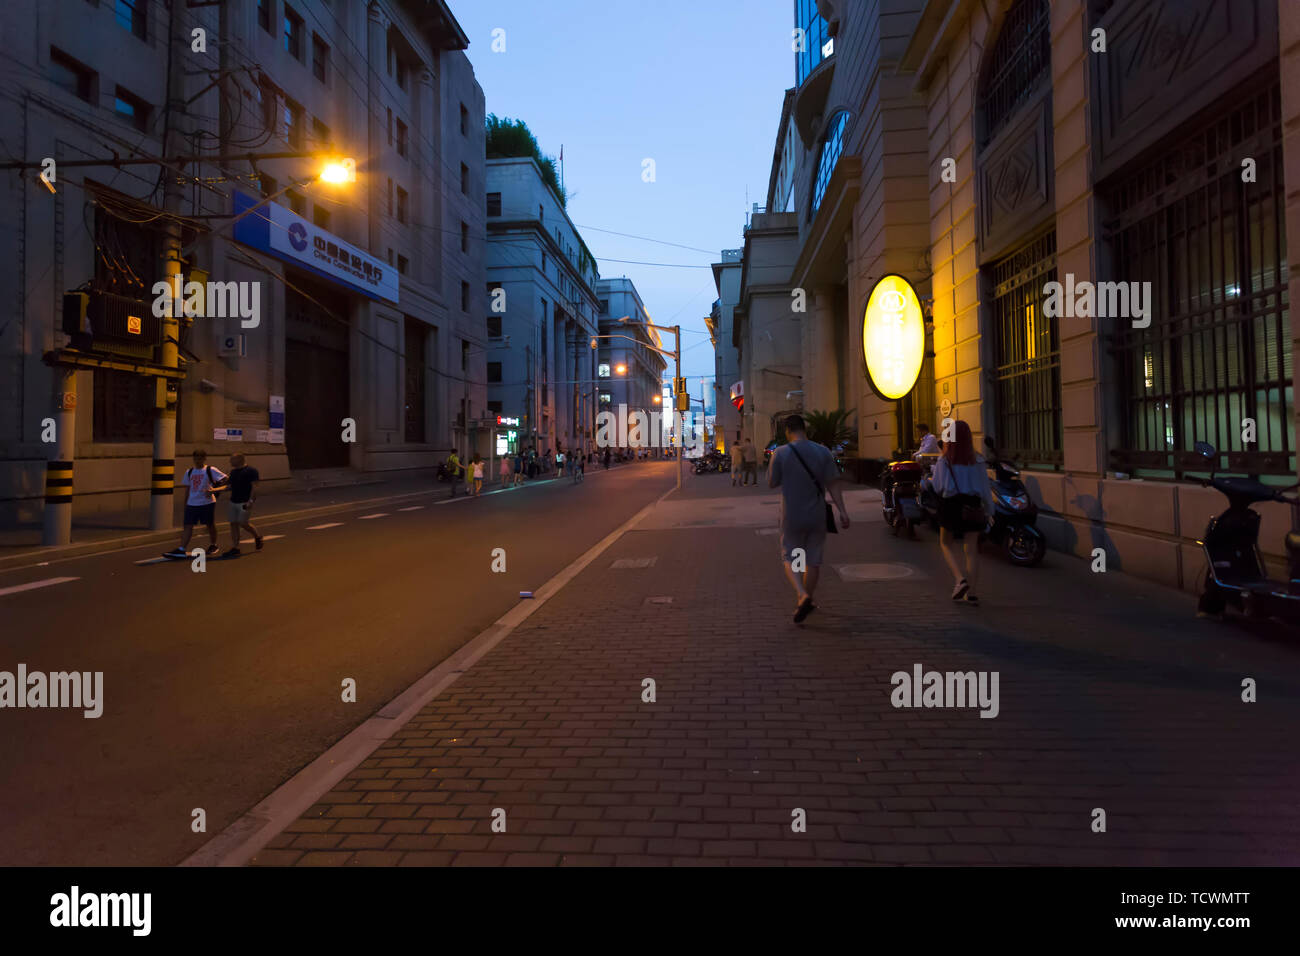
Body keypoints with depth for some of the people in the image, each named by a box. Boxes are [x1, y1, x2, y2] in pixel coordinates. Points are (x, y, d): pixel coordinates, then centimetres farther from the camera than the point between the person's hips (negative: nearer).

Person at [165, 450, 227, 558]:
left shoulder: (210, 470, -4)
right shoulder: (189, 472, 13)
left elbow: (226, 481, -9)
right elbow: (187, 489, 19)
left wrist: (214, 490, -18)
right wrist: (185, 505, 18)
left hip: (207, 503, -4)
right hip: (192, 504, 4)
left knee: (210, 525, 9)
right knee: (188, 526, -5)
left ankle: (213, 545, 28)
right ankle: (182, 549, -10)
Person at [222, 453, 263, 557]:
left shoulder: (251, 471, -10)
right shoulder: (233, 471, 14)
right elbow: (231, 486, 21)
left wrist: (251, 500, -22)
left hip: (245, 502, -8)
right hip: (234, 502, 8)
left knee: (243, 523, -9)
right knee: (233, 524, 4)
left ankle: (257, 537, 18)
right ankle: (234, 548, 8)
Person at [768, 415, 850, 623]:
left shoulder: (781, 453, -9)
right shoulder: (823, 452, -2)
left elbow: (772, 483, -2)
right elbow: (833, 483, -5)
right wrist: (842, 511, -7)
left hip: (792, 517, -2)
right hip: (817, 516, 2)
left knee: (789, 559, 11)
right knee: (813, 560, 16)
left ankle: (803, 596, -12)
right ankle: (807, 602, 25)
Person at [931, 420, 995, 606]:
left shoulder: (943, 462, -10)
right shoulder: (977, 462, -3)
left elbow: (937, 487, -5)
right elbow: (985, 489, 1)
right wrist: (989, 510, 11)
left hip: (950, 505, -2)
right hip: (973, 506, 2)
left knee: (946, 544, 16)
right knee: (971, 549, 8)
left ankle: (960, 579, -5)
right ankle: (971, 592, 7)